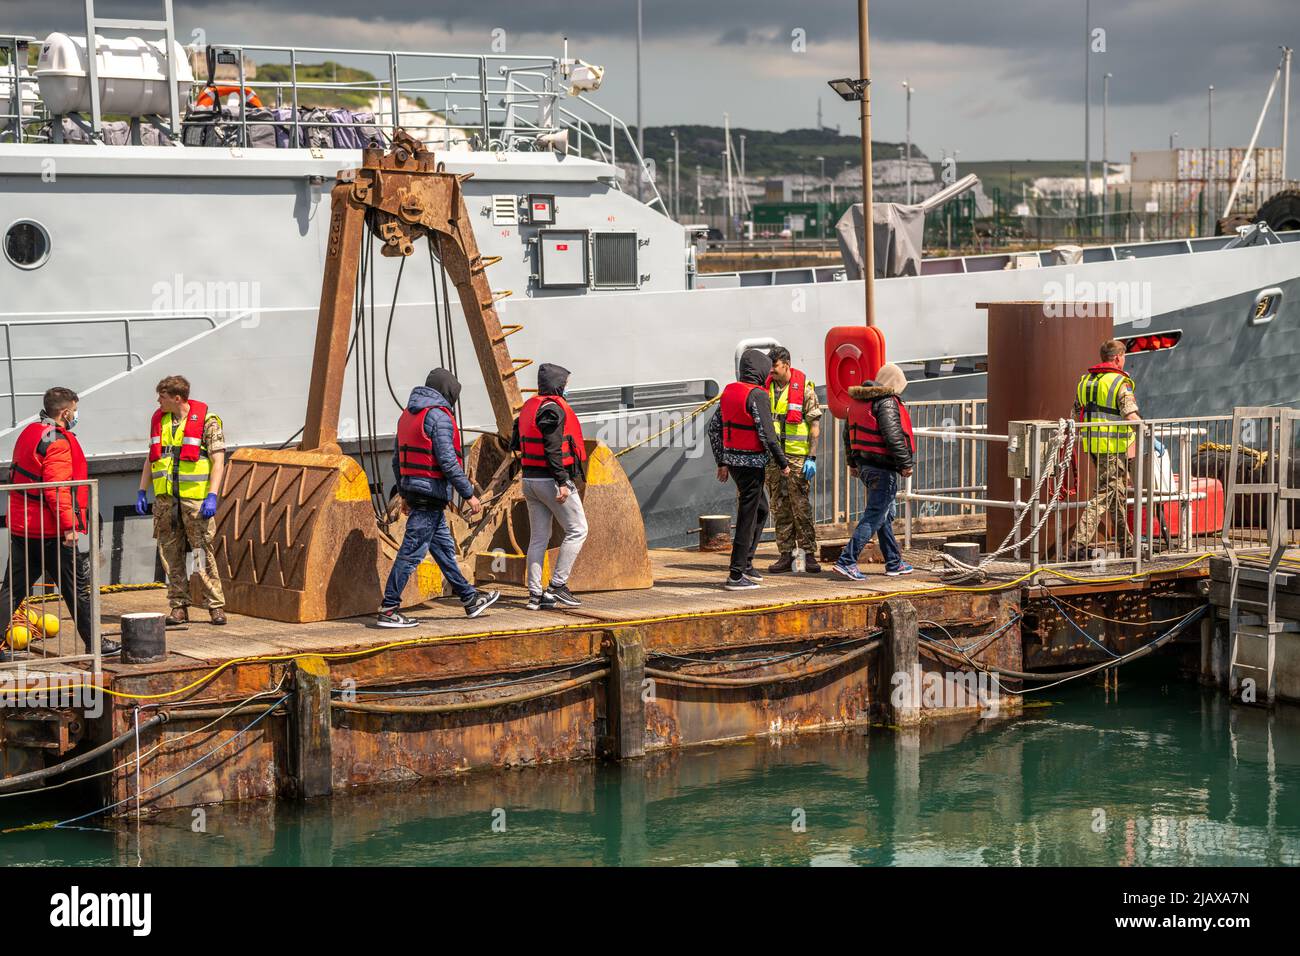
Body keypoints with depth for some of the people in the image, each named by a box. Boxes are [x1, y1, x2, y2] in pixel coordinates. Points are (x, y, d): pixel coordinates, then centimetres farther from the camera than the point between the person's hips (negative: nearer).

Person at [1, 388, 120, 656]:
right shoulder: (58, 441, -15)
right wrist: (69, 526, -22)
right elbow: (57, 488, -23)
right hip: (51, 532, -8)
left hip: (22, 526, 8)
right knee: (78, 587, 4)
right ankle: (93, 643, 12)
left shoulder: (29, 433, 14)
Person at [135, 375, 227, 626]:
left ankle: (216, 605, 1)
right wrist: (142, 491, 14)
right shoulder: (158, 420, 12)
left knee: (203, 553, -5)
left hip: (195, 499, -5)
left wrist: (212, 496, -15)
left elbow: (218, 460, -7)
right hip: (164, 499, 5)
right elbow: (151, 457, 20)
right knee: (170, 554, 5)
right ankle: (178, 607, 11)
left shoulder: (206, 421, -5)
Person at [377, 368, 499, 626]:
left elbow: (397, 459, 18)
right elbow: (447, 461, -19)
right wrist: (469, 494, -14)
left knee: (444, 547, 17)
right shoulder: (439, 416, -14)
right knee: (412, 552, -7)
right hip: (431, 492, -10)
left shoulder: (408, 414, 14)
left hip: (413, 489, 10)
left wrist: (404, 494, 25)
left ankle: (470, 598, 28)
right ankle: (389, 609, -7)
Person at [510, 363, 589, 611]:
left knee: (538, 538, 9)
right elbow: (553, 447, -21)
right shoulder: (553, 408, -15)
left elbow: (515, 444, 15)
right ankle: (557, 586, -5)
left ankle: (535, 595, 7)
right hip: (551, 479, -9)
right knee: (577, 530, 1)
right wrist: (562, 482, -22)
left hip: (530, 479, 9)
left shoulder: (528, 407, 13)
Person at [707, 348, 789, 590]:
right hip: (751, 463, -9)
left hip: (732, 459, 9)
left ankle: (746, 563, 24)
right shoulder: (757, 395, -16)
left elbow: (714, 427, 13)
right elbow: (767, 434, -19)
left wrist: (721, 462, 19)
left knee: (761, 509, 23)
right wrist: (783, 463, -8)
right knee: (747, 518, -3)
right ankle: (736, 575, -1)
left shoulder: (729, 391, 9)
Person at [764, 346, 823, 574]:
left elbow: (815, 424, -5)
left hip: (797, 456, -4)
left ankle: (809, 554, 2)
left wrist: (811, 458, -11)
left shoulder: (804, 387, -4)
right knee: (779, 507, 6)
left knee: (801, 506, -5)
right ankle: (786, 555, 10)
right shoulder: (765, 387, 9)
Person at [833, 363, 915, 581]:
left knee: (886, 514, 19)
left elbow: (848, 433, 20)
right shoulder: (887, 402, -15)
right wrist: (905, 463, -16)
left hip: (863, 464, 10)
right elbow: (893, 436, -22)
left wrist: (852, 462, 27)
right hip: (882, 468, -10)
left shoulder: (858, 401, 13)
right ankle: (847, 561, -14)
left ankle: (894, 563, 27)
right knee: (875, 516, -8)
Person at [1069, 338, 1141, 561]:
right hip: (1113, 445, -8)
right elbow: (1131, 416, -18)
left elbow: (1077, 414, 17)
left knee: (1118, 492, 19)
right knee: (1104, 494, -8)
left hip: (1092, 442, 8)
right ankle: (1079, 544, -17)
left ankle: (1127, 543, 28)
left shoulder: (1085, 380, 12)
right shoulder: (1120, 382, -11)